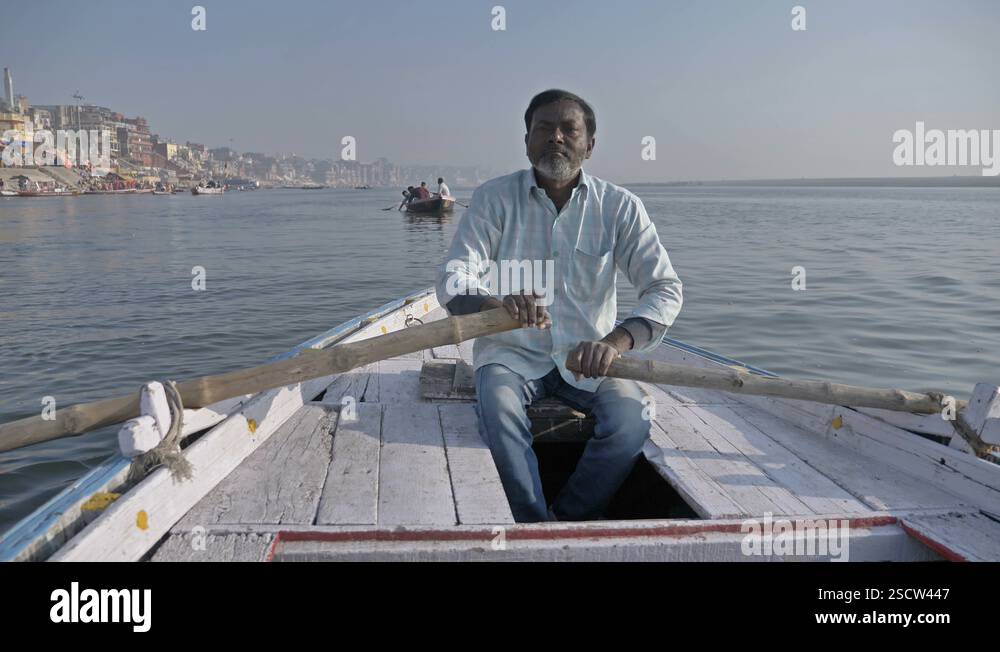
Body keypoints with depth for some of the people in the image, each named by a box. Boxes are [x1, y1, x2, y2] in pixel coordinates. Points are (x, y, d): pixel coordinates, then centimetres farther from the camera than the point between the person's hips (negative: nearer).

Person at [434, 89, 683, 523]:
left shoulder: (619, 207, -2)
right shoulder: (494, 198, -3)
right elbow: (451, 281, -12)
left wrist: (616, 340, -30)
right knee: (498, 409, -32)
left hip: (588, 356, 1)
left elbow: (665, 288, -9)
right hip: (511, 351, -1)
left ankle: (567, 521, -3)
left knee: (631, 418, -25)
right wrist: (499, 302, -37)